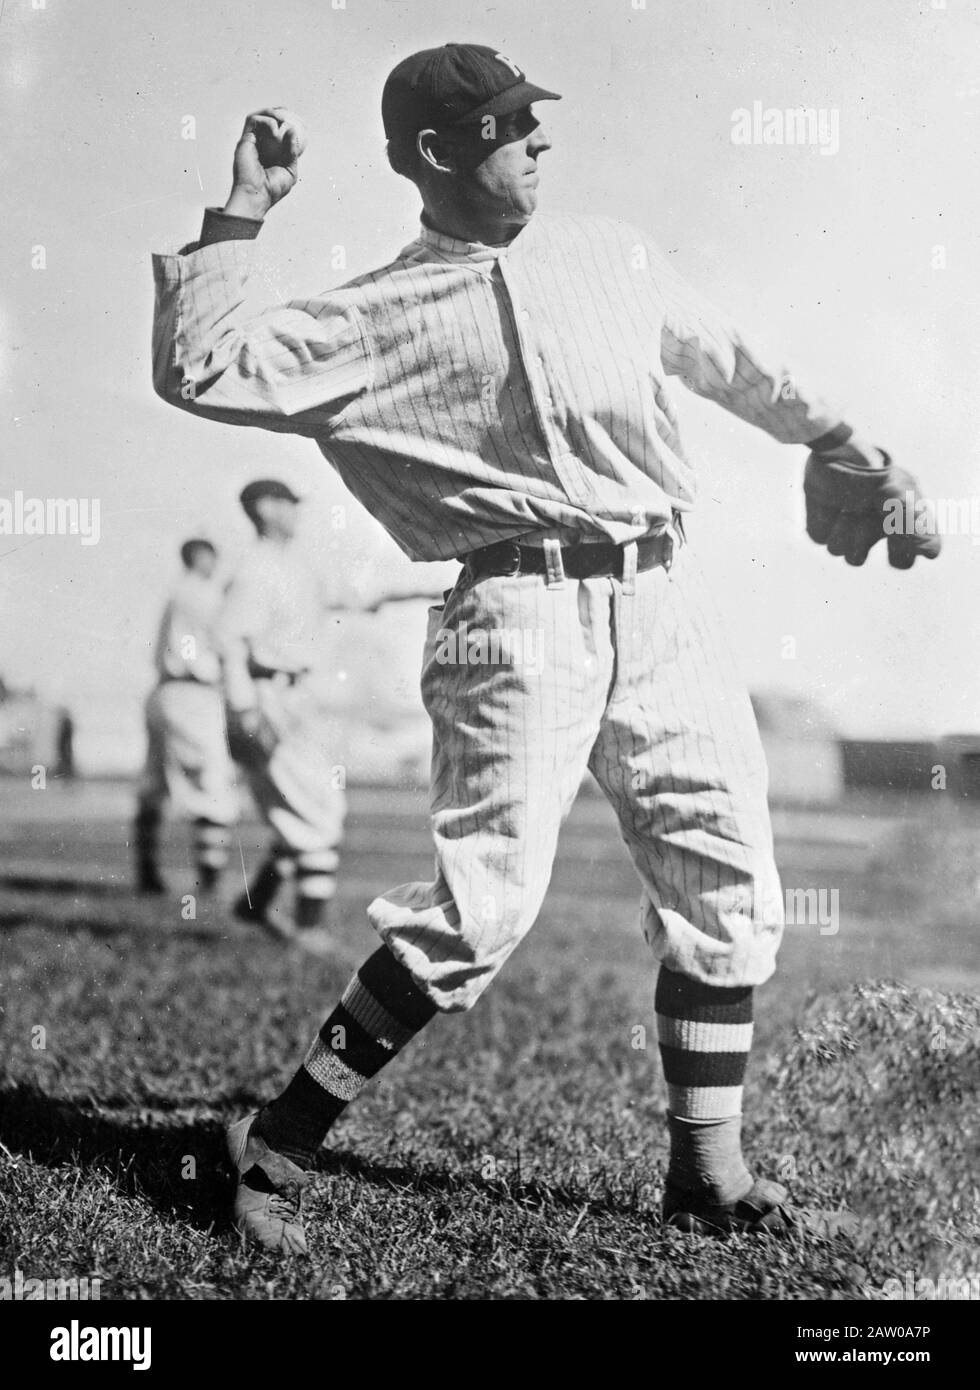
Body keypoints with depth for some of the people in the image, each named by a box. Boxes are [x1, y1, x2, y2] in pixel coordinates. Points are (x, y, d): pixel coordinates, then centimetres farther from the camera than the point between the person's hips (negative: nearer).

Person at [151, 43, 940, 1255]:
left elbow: (725, 362, 29)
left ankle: (708, 1170, 21)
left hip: (664, 601, 6)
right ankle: (275, 1148, 0)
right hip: (524, 612, -6)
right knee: (483, 904, -13)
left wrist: (837, 440, 35)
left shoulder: (609, 254, 15)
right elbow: (199, 370, -8)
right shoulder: (381, 316, -1)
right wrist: (239, 218, -7)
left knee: (730, 894, 7)